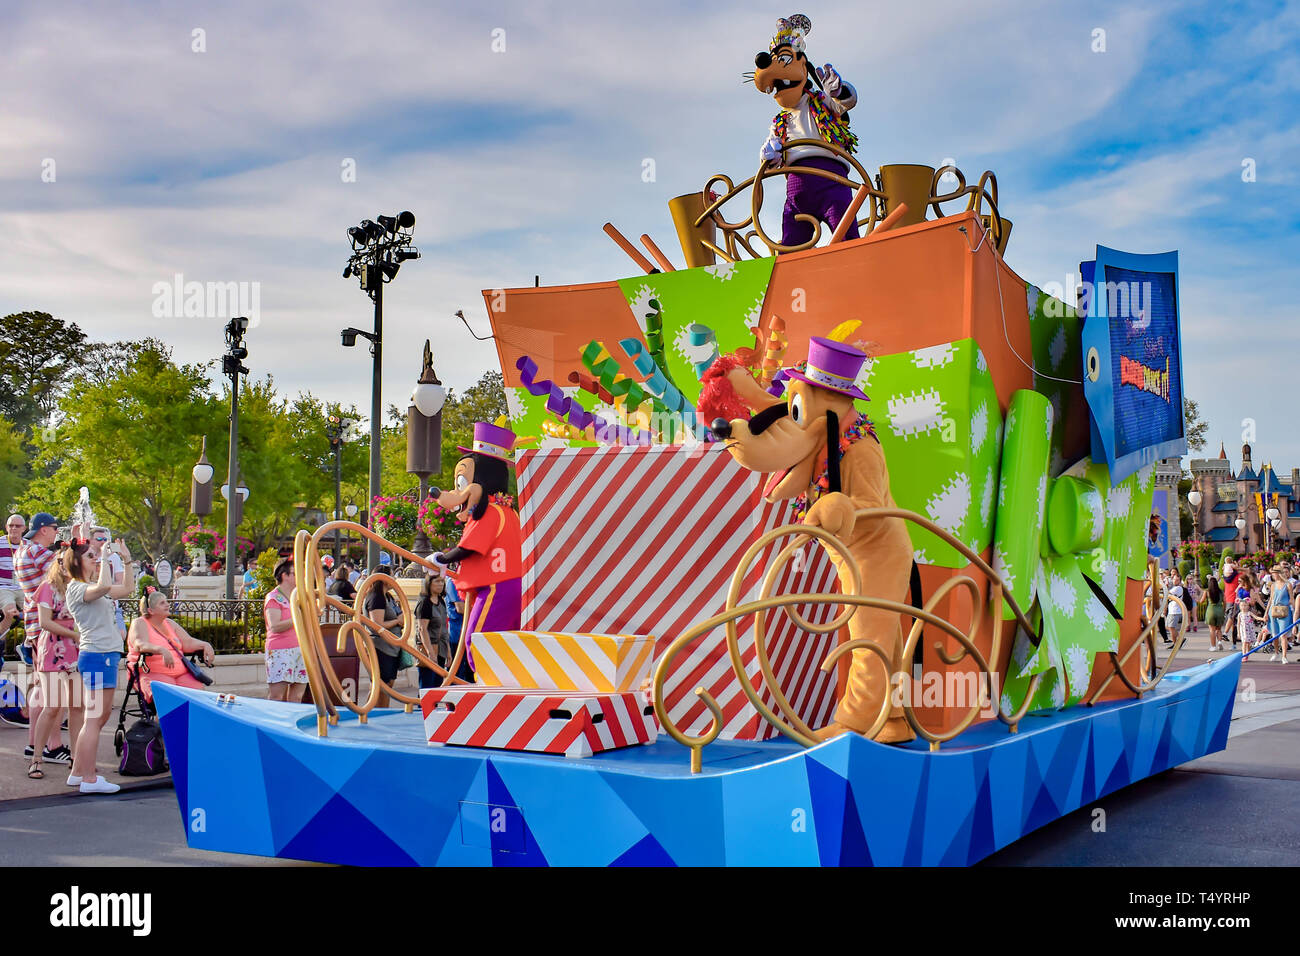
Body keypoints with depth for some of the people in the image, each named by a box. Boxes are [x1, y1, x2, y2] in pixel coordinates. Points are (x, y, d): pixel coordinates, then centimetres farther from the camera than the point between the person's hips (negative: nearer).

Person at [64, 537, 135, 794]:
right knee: (94, 717, -8)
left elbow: (127, 588, 28)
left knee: (99, 717, 14)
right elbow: (104, 587, -31)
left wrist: (126, 559, 22)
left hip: (107, 655, 10)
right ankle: (89, 779, -5)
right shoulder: (76, 588, -10)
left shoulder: (93, 587, 19)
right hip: (96, 655, -10)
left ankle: (78, 772, 21)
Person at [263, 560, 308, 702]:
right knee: (276, 697, -10)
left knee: (296, 698, 4)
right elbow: (275, 627, -17)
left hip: (300, 650, 7)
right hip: (280, 651, -7)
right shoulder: (274, 598, -5)